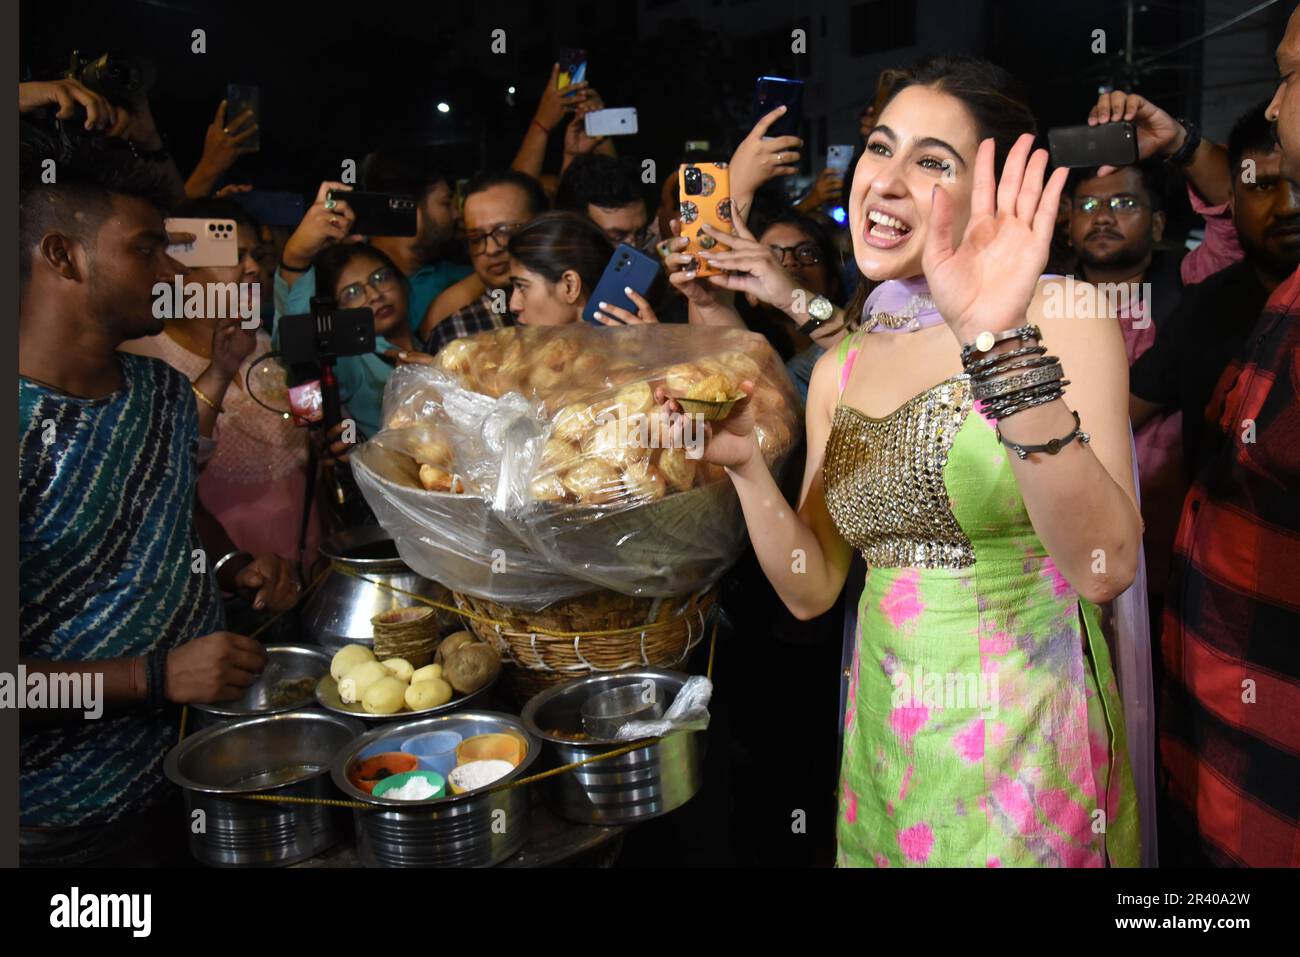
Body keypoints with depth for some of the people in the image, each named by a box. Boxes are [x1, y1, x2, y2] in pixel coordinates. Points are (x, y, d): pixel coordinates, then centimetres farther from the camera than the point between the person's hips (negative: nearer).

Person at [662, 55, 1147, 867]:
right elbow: (814, 589, 5)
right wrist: (746, 464, -11)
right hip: (885, 731, 5)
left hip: (1026, 735, -5)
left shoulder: (1061, 316, -11)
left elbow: (1105, 568, -24)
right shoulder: (840, 369, 4)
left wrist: (1006, 349, -33)